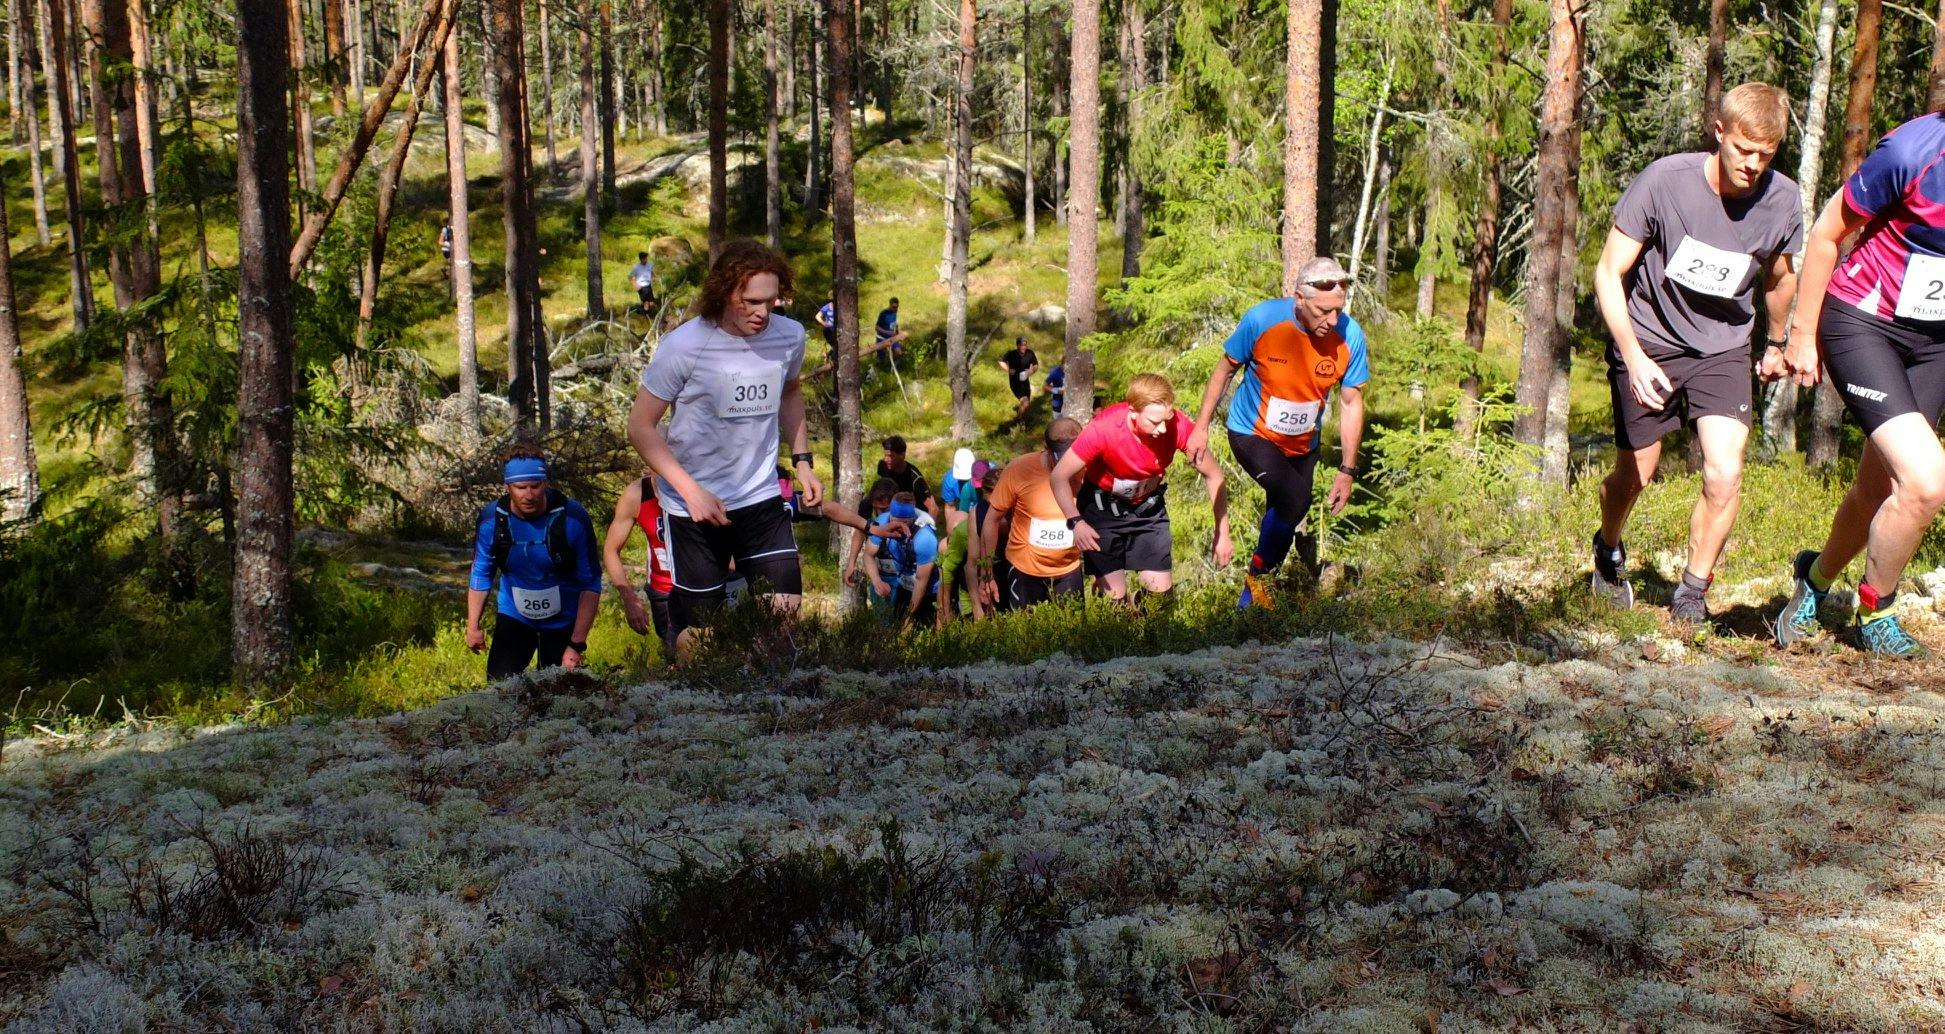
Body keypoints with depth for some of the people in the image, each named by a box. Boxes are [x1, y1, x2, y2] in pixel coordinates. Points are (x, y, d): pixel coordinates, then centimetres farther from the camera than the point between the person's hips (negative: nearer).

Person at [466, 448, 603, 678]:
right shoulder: (491, 520, -14)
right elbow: (481, 575, 2)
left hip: (563, 622, -2)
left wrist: (577, 645, -18)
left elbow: (590, 585, -15)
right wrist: (473, 626, -2)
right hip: (513, 617, 2)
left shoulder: (572, 518, -21)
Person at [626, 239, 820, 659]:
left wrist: (801, 460, 9)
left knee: (786, 611, -4)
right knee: (698, 632, 3)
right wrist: (691, 490, -19)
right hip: (694, 504, -3)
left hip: (761, 498, 3)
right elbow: (640, 425, -10)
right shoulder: (683, 346, -16)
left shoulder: (789, 336, -3)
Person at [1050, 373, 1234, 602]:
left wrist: (1222, 534, -12)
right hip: (1103, 507, -3)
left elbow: (1213, 475, -11)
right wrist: (1076, 522, -41)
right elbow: (1060, 476, -25)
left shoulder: (1179, 426, -26)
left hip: (1149, 507, 3)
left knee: (1162, 593, 0)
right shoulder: (1104, 428, -33)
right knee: (1115, 597, -8)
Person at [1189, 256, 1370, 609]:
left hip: (1303, 443, 4)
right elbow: (1226, 368, -8)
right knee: (1295, 499, -27)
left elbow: (1351, 403, -9)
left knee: (1282, 521, 14)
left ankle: (1251, 596, 40)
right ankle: (1255, 576, -3)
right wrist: (1201, 426, -5)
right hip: (1251, 433, -4)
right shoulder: (1262, 320, -26)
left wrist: (1347, 471, -10)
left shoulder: (1349, 336, -20)